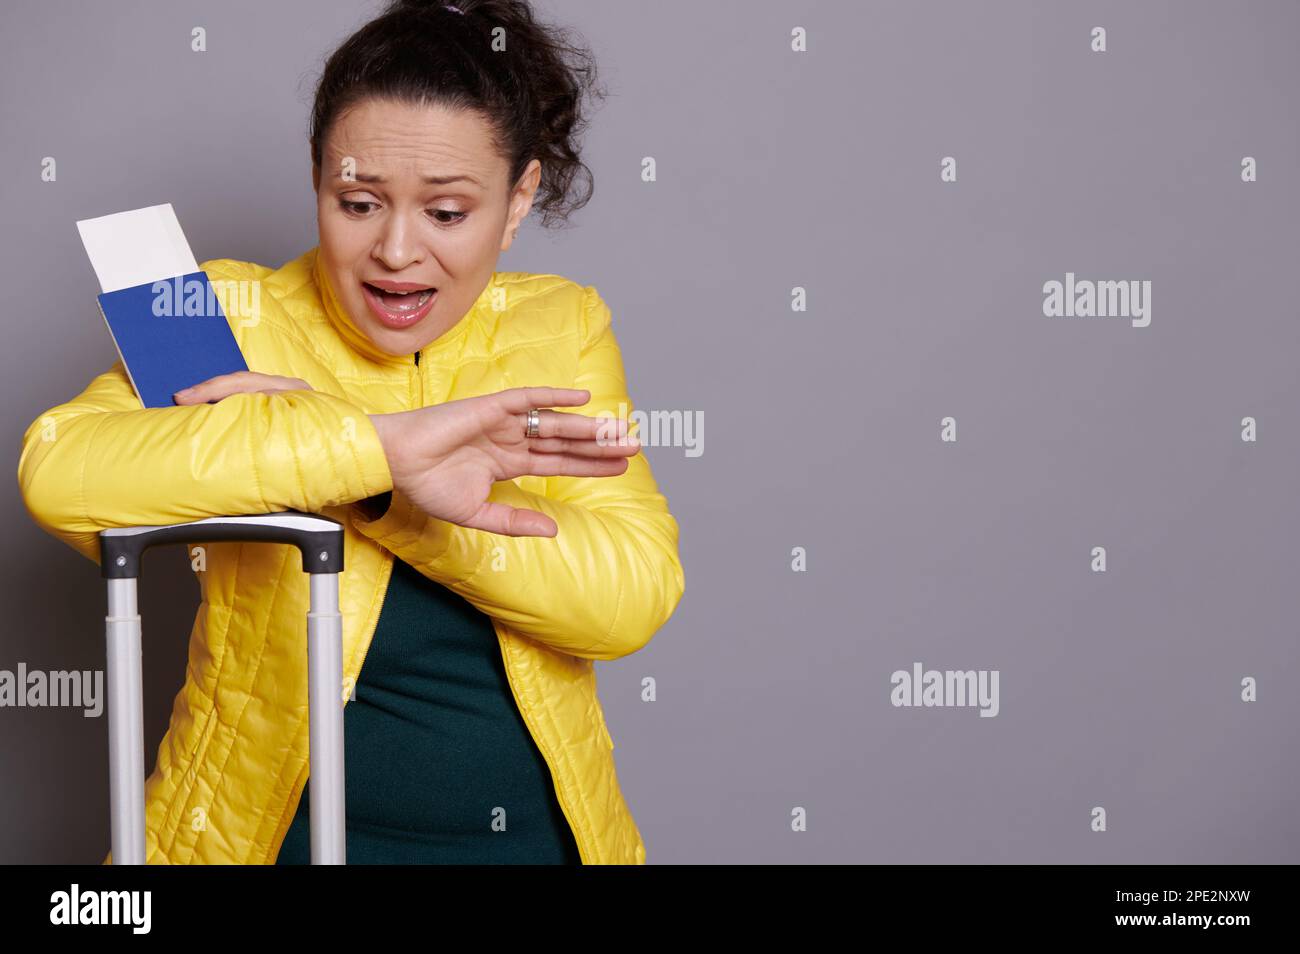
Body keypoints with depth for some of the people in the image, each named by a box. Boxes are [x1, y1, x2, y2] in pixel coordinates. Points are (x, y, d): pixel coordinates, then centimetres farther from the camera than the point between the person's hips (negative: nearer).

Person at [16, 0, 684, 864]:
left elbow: (638, 592, -9)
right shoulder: (237, 319, -2)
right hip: (278, 828, -1)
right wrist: (381, 446, -26)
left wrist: (376, 494, -19)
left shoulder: (564, 328, 4)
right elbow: (57, 471, -21)